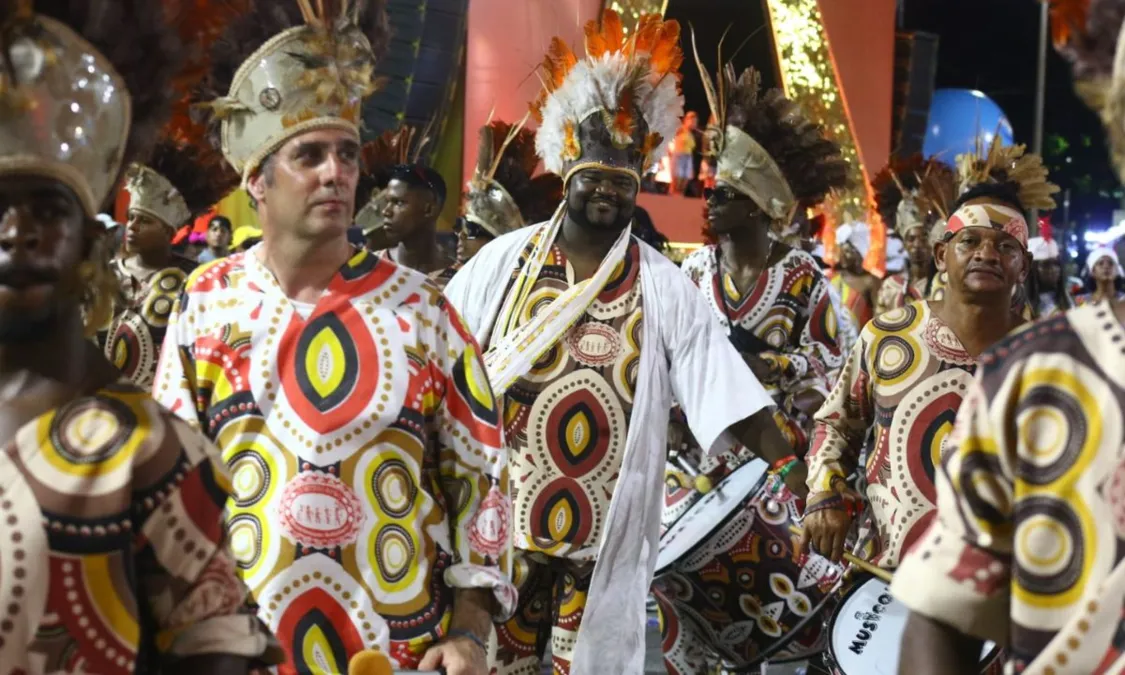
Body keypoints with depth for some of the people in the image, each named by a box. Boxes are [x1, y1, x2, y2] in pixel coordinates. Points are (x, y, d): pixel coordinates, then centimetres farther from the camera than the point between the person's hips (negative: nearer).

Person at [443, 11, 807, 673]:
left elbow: (730, 388, -5)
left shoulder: (663, 285, 0)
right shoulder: (505, 260, 2)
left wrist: (794, 471, -14)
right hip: (498, 520, 1)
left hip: (605, 532, 0)